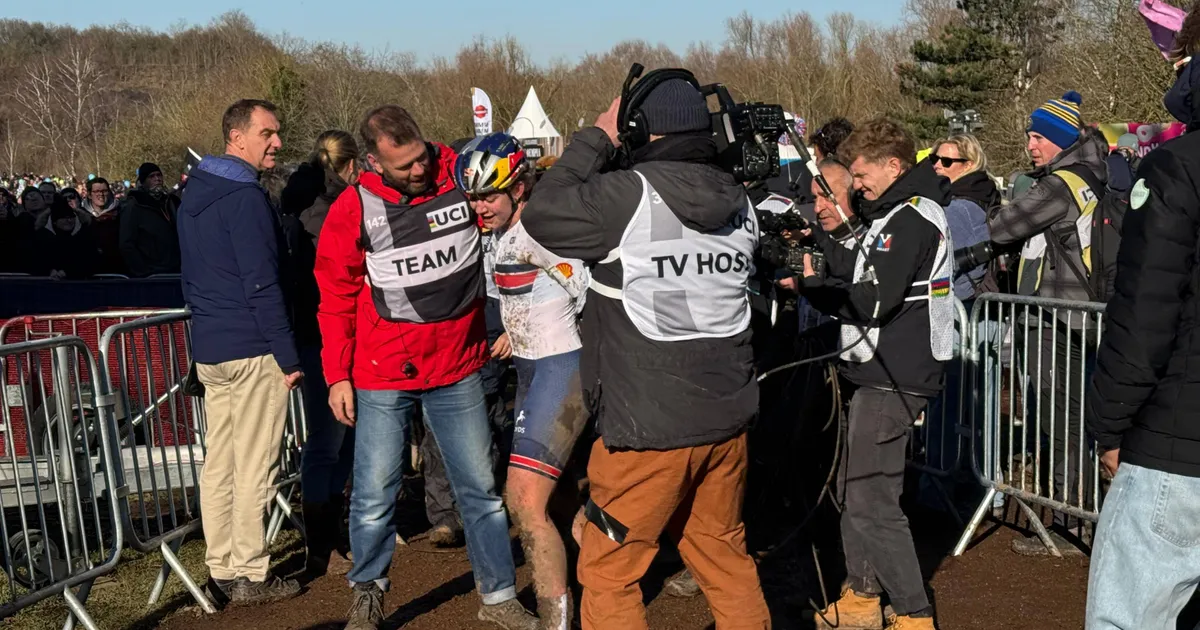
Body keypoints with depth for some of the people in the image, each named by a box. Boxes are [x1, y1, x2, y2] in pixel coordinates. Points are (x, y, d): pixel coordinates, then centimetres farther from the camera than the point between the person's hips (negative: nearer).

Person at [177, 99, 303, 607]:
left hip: (209, 350, 9)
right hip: (252, 351, -9)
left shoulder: (195, 193, 15)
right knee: (254, 468, -1)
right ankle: (251, 576, 6)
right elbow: (262, 285, -18)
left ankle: (221, 573, 18)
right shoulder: (245, 197, -15)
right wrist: (289, 357, -15)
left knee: (218, 464, 11)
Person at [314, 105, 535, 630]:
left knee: (480, 488, 9)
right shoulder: (353, 209, -9)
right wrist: (337, 375, -2)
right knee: (374, 495, 4)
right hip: (383, 375, -1)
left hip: (458, 369, 2)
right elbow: (336, 299, 0)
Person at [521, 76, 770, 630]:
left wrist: (596, 139, 2)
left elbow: (542, 213, -7)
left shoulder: (629, 195, -15)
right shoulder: (739, 204, 6)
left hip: (649, 427, -7)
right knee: (724, 554, 20)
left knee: (607, 573, 7)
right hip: (727, 417, 7)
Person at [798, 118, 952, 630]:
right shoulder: (899, 213, 15)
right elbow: (864, 272, 14)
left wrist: (809, 285, -13)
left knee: (872, 501, -7)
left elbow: (873, 301, -22)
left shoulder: (910, 220, -16)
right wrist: (819, 242, 7)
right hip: (879, 373, 11)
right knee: (854, 489, 17)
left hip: (892, 379, -11)